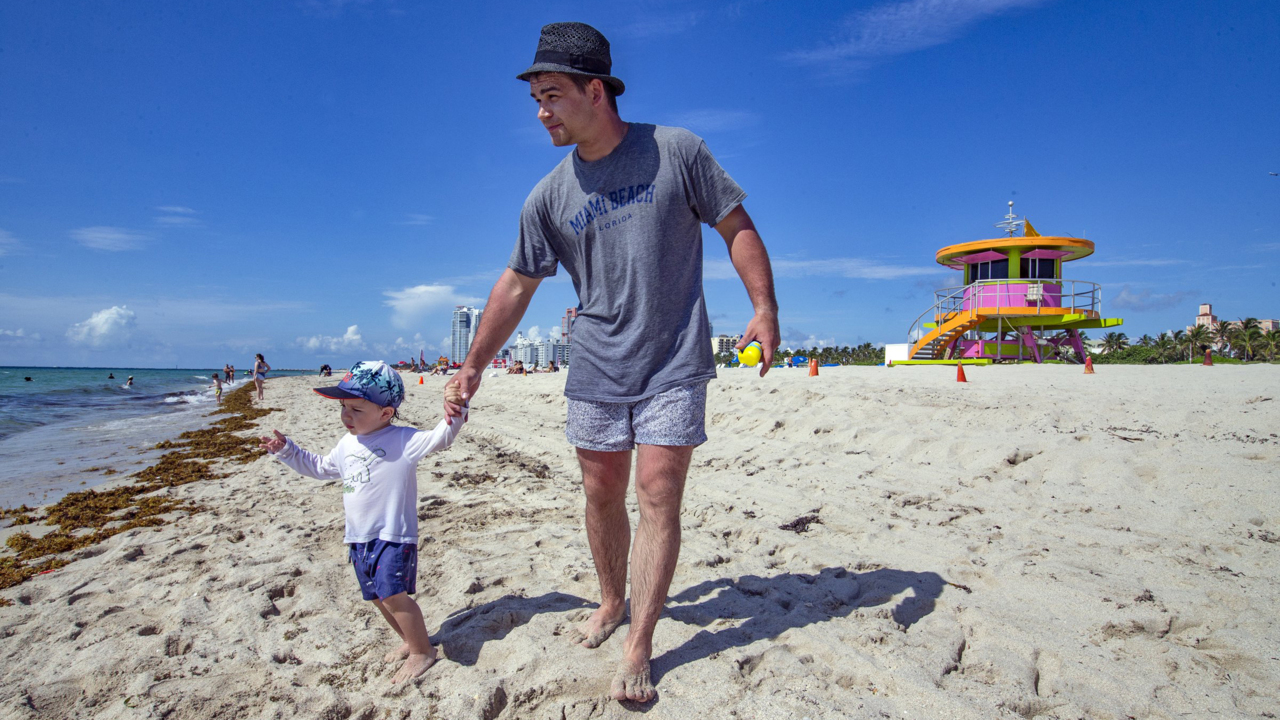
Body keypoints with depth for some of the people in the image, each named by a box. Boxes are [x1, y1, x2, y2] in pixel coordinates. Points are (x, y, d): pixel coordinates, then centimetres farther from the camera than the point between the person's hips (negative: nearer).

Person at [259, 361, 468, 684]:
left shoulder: (403, 441, -13)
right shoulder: (347, 444, 11)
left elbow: (439, 438, -26)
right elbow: (320, 467, 28)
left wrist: (455, 412, -42)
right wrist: (286, 451, 23)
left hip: (393, 535, -8)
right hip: (358, 537, 8)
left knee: (392, 593, -16)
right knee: (376, 596, 15)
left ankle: (423, 651, 3)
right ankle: (410, 640, 35)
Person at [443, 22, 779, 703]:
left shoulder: (677, 150, -4)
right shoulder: (548, 197, 3)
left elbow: (736, 226, 1)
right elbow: (515, 285, 9)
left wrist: (764, 306, -11)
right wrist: (473, 365, 8)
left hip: (673, 365, -3)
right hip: (597, 368, 3)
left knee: (658, 493, -7)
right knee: (601, 493, 10)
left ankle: (639, 648, 4)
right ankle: (611, 603, 35)